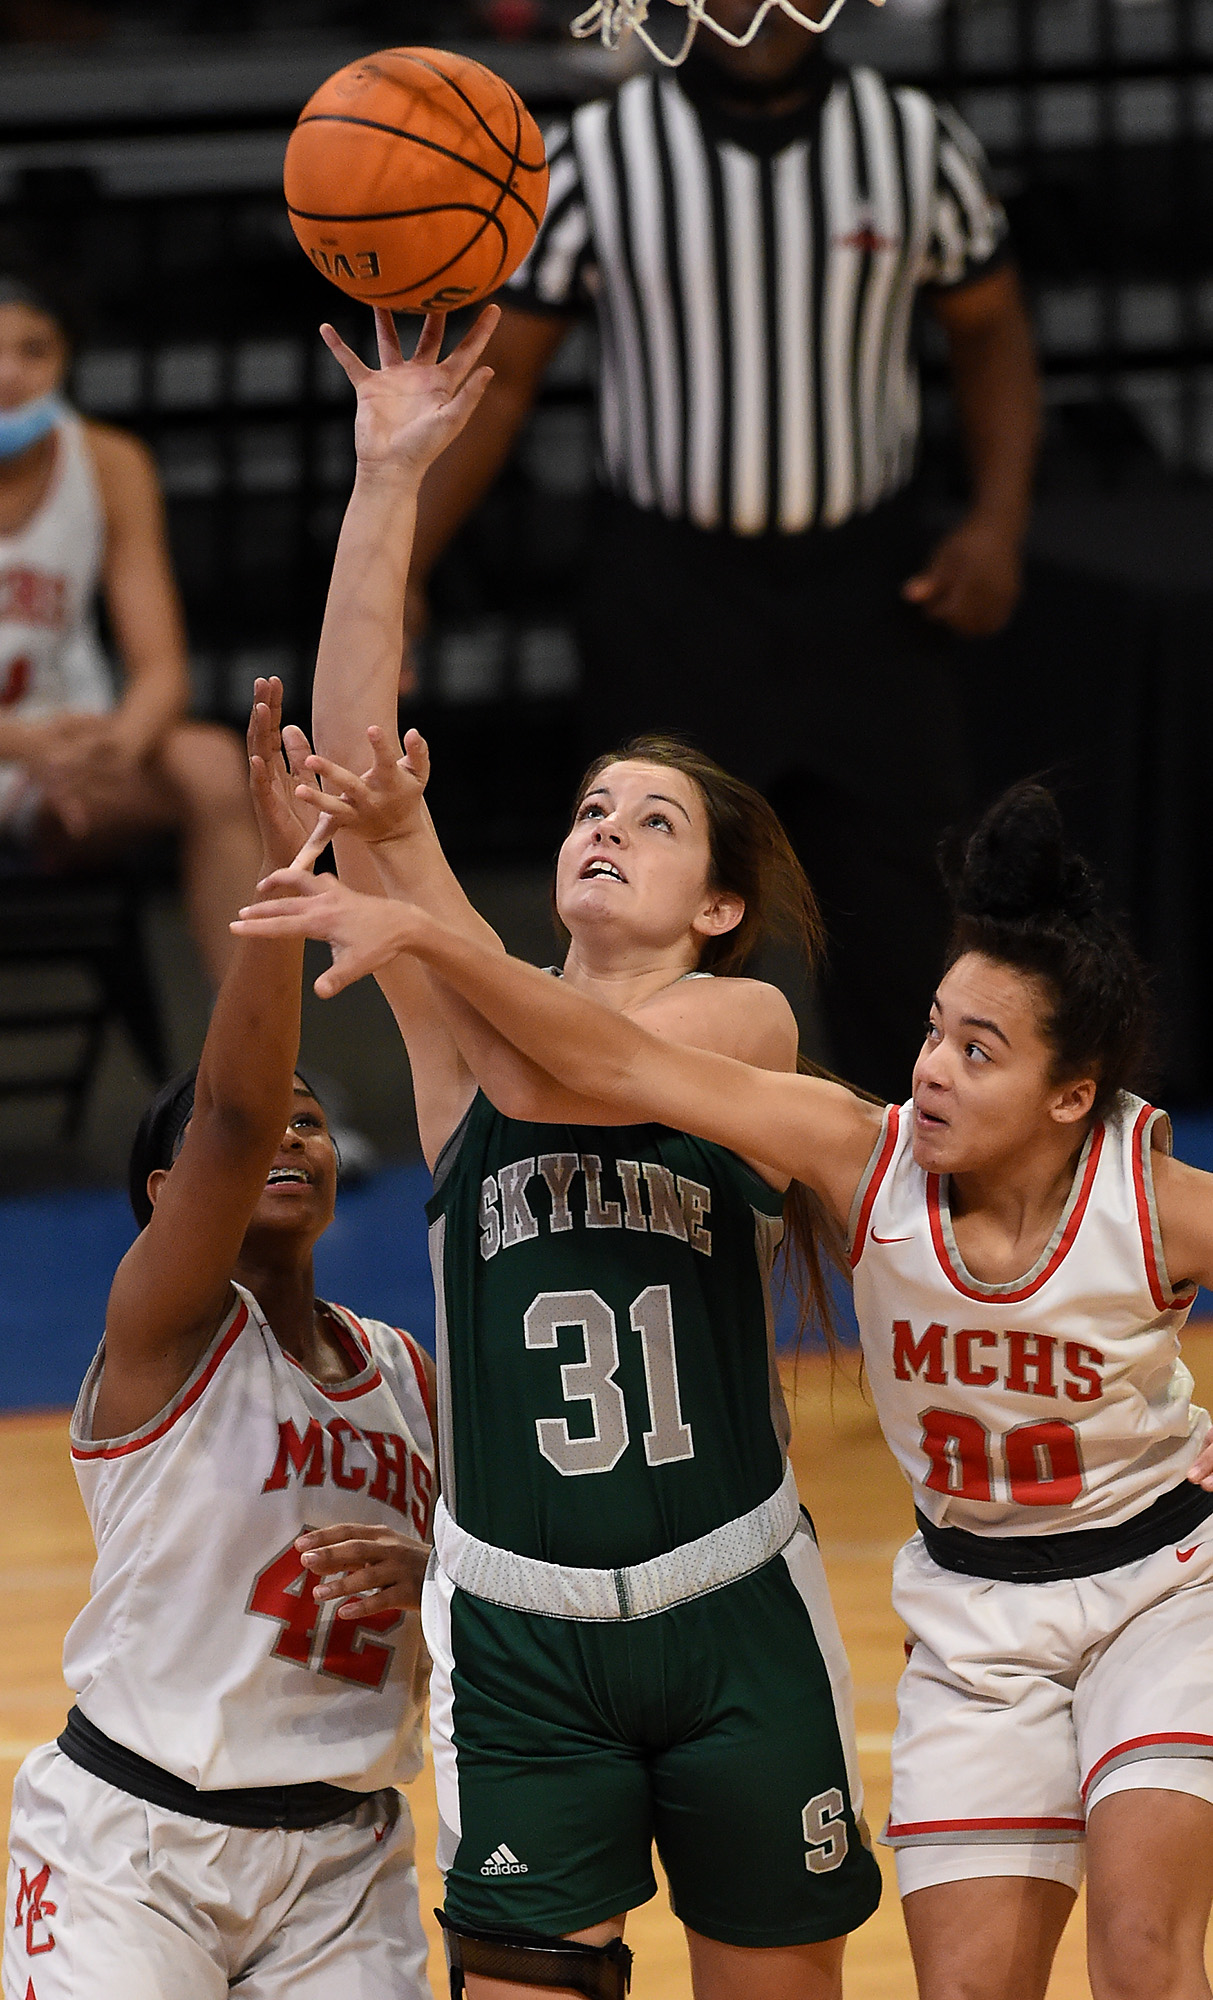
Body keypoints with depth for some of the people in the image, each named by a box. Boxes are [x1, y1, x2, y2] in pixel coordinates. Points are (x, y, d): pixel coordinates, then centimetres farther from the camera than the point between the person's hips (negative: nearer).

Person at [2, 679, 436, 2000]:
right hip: (134, 1843, -5)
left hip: (344, 1861, 5)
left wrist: (427, 1585, -7)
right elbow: (231, 1116, -25)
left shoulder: (403, 1378, 10)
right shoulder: (167, 1323, -7)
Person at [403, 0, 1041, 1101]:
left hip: (866, 591, 1)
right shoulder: (596, 155, -6)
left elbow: (990, 327, 11)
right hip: (670, 593, -1)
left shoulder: (916, 142, -1)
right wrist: (400, 569, -11)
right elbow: (499, 374, -2)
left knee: (903, 920, 2)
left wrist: (999, 519, -3)